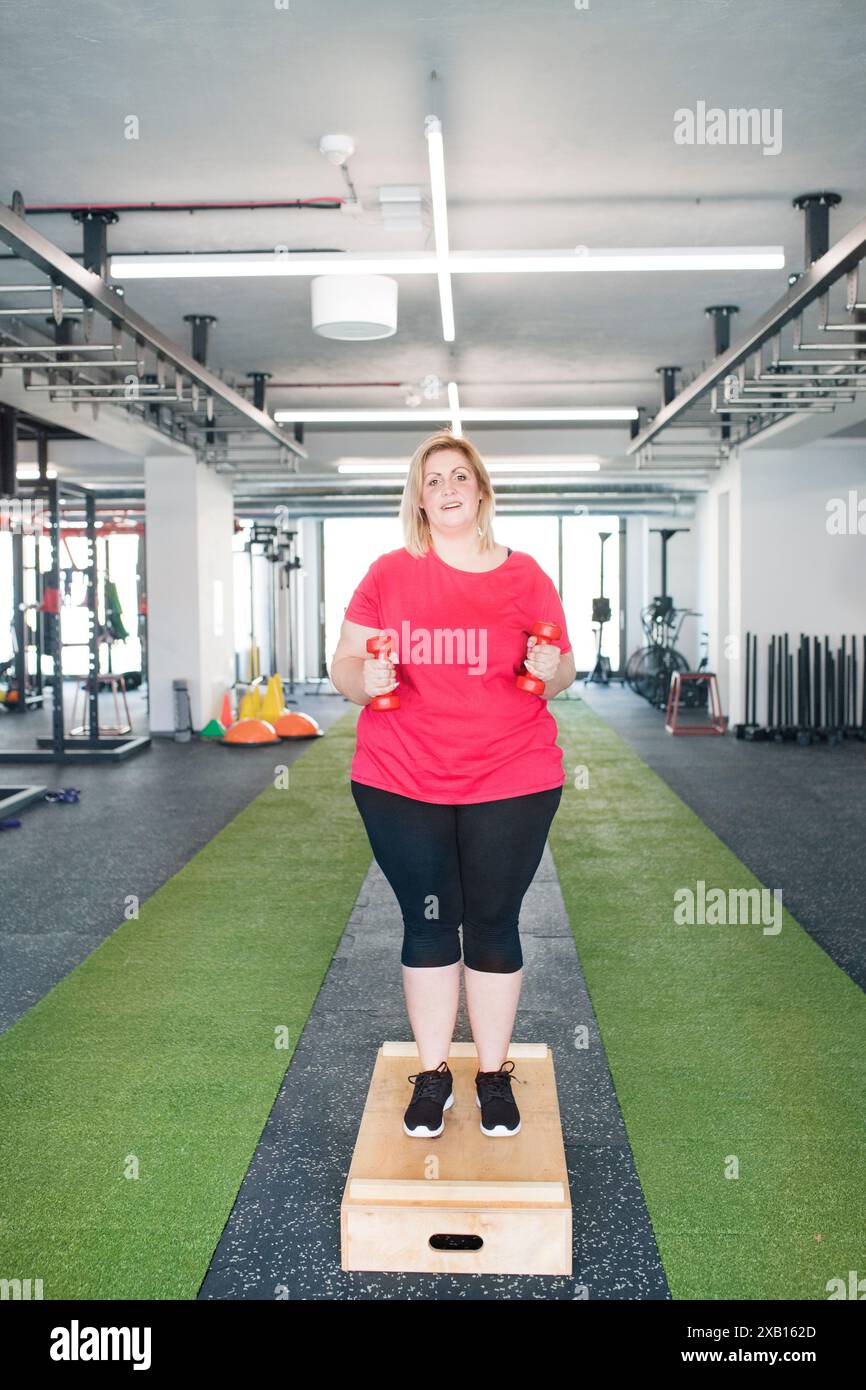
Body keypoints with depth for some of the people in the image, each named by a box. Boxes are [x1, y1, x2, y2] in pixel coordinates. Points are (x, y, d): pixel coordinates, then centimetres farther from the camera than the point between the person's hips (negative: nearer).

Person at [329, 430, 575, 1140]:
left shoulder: (524, 576, 4)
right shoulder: (389, 574, 4)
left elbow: (563, 672, 9)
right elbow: (344, 663, 4)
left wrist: (551, 670, -14)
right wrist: (364, 678, -18)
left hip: (510, 783, 0)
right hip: (402, 784, 0)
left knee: (494, 924, 7)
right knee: (428, 923, 7)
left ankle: (495, 1074, 24)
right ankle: (433, 1074, 23)